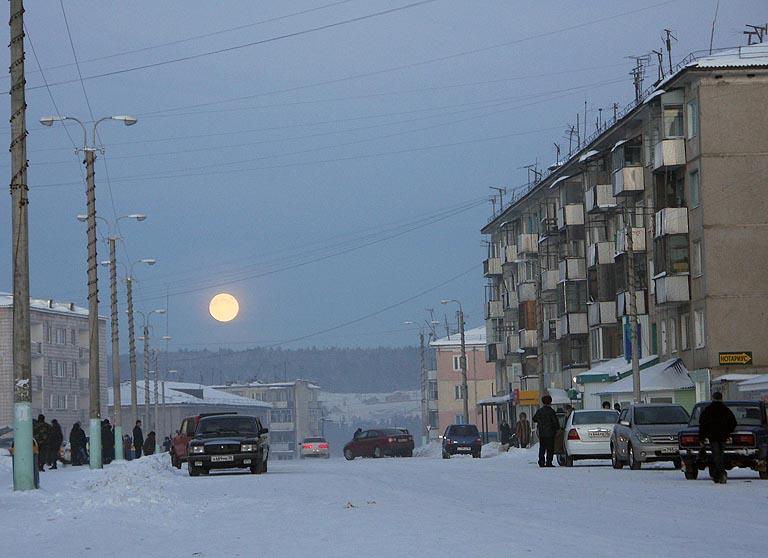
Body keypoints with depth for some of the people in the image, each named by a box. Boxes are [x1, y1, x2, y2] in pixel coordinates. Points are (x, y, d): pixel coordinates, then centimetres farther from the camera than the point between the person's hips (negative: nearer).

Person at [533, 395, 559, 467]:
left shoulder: (539, 411, 4)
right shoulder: (551, 411, -10)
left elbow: (534, 419, 17)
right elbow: (555, 421, -10)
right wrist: (557, 428, 5)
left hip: (541, 433, 5)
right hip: (550, 433, -5)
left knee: (542, 448, 11)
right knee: (550, 449, -1)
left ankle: (541, 462, 8)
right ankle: (549, 463, -6)